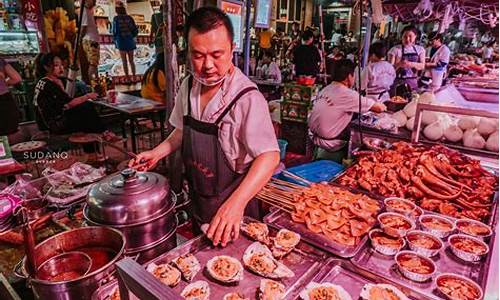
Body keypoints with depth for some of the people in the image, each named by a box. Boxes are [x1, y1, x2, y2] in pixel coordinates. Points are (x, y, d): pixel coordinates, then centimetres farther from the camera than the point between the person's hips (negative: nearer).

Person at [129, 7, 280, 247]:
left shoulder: (247, 98, -26)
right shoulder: (188, 87, -5)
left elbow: (269, 156, -33)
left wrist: (236, 203, -44)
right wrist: (157, 153, -1)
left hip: (233, 207, -6)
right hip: (197, 202, 6)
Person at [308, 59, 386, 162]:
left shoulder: (325, 89, 5)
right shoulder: (348, 95, -18)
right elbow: (379, 108, -12)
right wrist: (382, 106, 13)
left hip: (314, 137, 8)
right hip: (329, 145, -8)